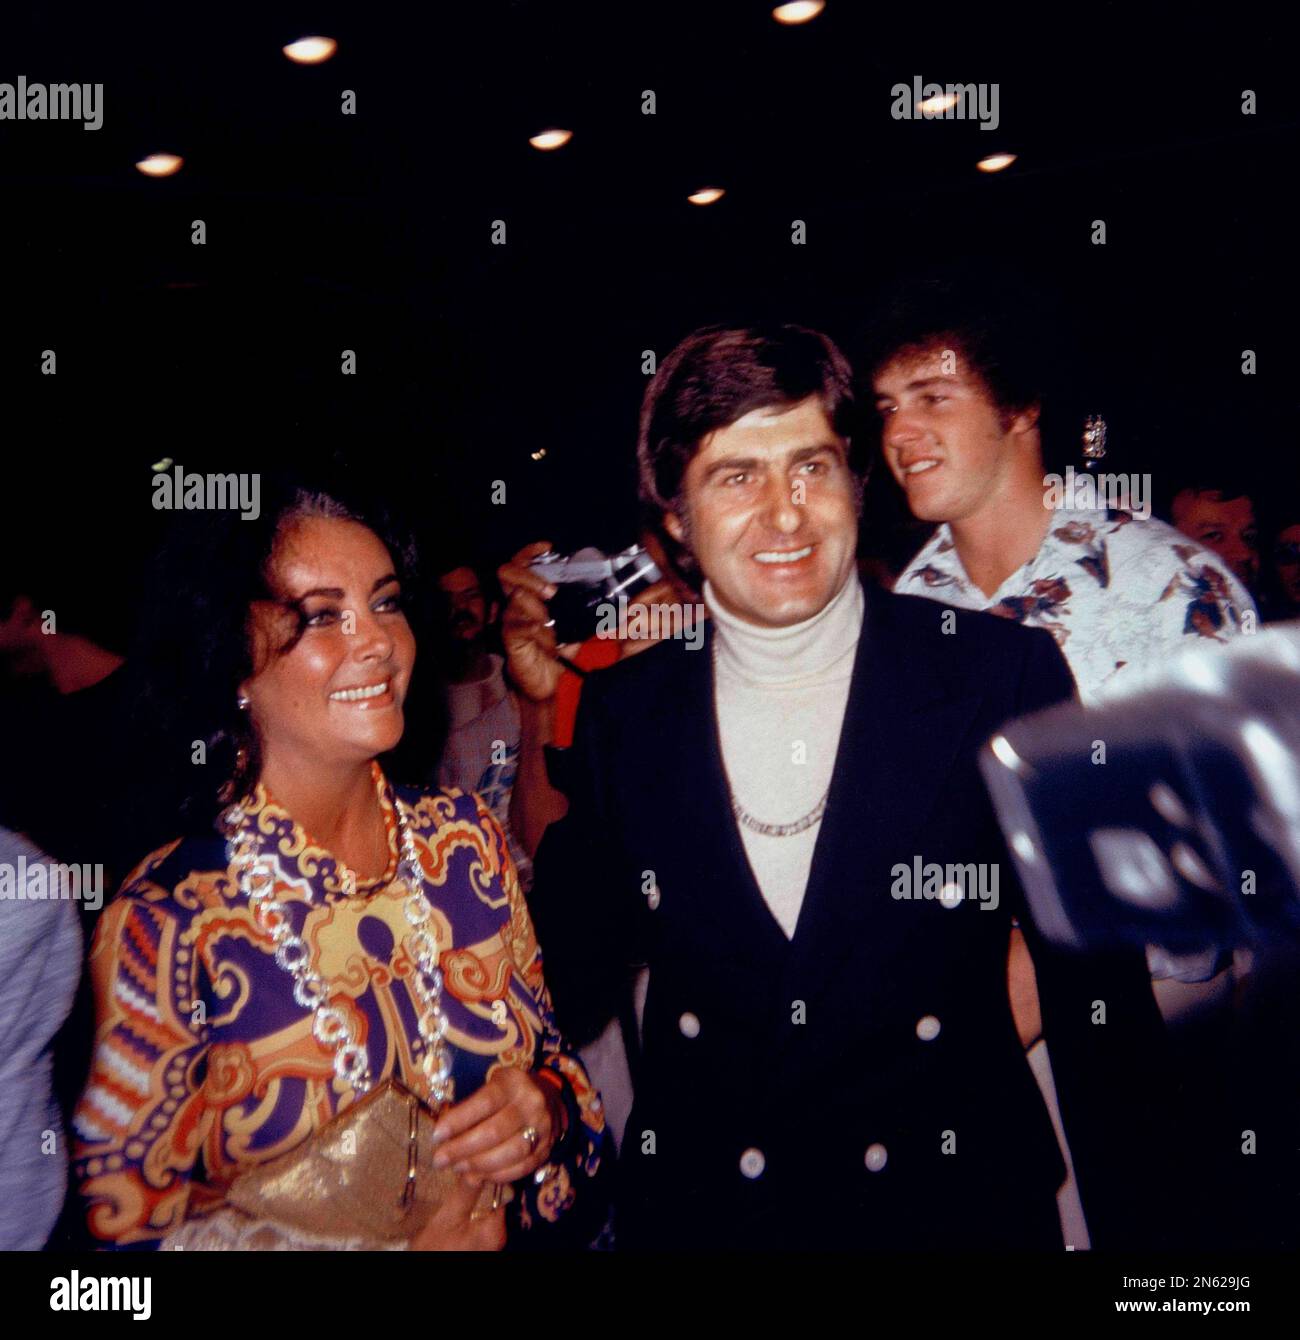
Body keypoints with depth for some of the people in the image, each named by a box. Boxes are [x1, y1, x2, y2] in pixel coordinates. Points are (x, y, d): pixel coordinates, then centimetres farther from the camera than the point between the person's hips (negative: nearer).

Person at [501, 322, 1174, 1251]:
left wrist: (1129, 1221, -5)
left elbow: (1097, 989, -5)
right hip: (695, 1212, 2)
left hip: (959, 1207, -1)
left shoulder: (1006, 675, -12)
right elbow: (577, 994, -2)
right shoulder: (623, 712, -5)